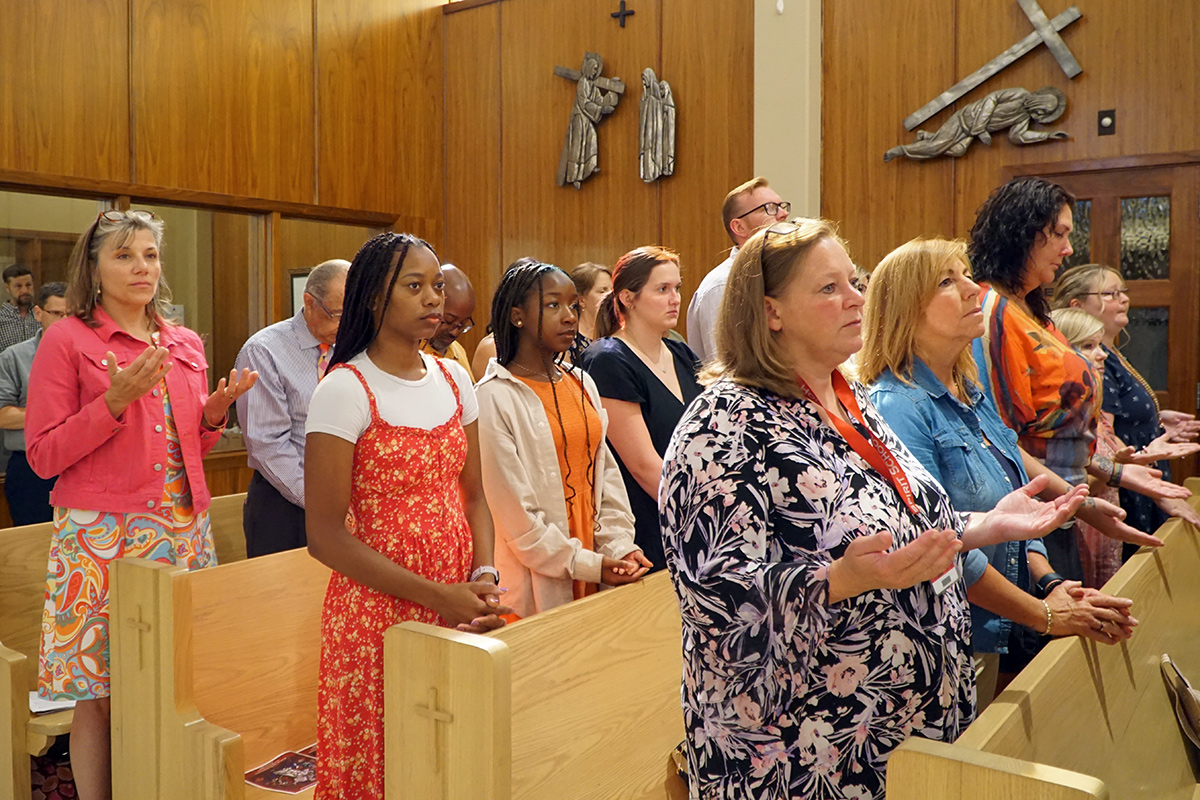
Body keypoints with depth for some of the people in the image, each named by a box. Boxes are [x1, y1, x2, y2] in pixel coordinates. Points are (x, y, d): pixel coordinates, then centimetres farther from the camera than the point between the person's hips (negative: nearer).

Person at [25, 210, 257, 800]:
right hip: (101, 535, -4)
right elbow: (44, 456, -5)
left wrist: (214, 414, 0)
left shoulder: (186, 345, 13)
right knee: (100, 696, 1)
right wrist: (114, 401, -17)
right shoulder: (66, 340, -2)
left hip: (183, 530, 5)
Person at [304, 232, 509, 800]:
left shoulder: (453, 379, 6)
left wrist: (484, 577, -7)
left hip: (458, 604, 5)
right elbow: (325, 537, -14)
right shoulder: (344, 390, -12)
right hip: (378, 613, -5)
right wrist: (438, 597, -17)